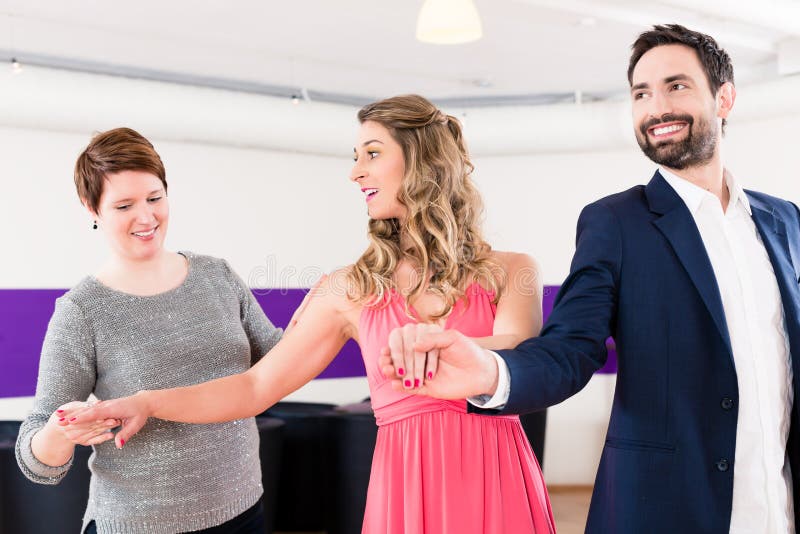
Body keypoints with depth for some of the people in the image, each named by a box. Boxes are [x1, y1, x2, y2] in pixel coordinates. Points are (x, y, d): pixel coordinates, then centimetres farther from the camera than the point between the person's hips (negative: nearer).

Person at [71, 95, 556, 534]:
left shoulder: (509, 272, 3)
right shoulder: (352, 290, 7)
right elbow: (258, 386, 5)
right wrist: (147, 402, -7)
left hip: (498, 485, -1)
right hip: (407, 488, 1)